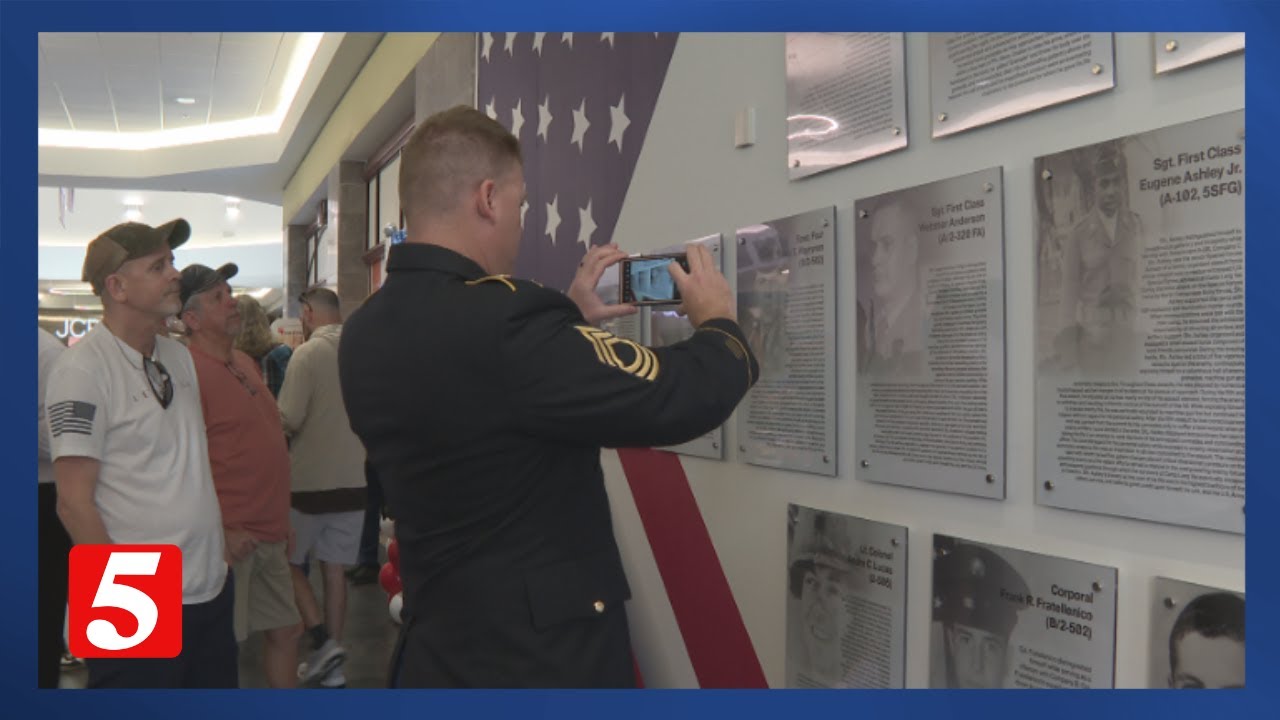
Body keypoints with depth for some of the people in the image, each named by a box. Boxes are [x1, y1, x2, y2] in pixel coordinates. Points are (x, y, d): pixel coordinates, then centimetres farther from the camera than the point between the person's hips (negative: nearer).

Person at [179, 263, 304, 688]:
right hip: (229, 540, -8)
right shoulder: (190, 370, -15)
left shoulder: (244, 362, 12)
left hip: (269, 536, 9)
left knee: (286, 630, 16)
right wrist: (219, 533, -21)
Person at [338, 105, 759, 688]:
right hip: (543, 658, -8)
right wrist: (716, 322, -4)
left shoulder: (367, 333, 1)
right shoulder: (498, 316, -26)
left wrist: (571, 319, 16)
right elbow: (673, 399, -24)